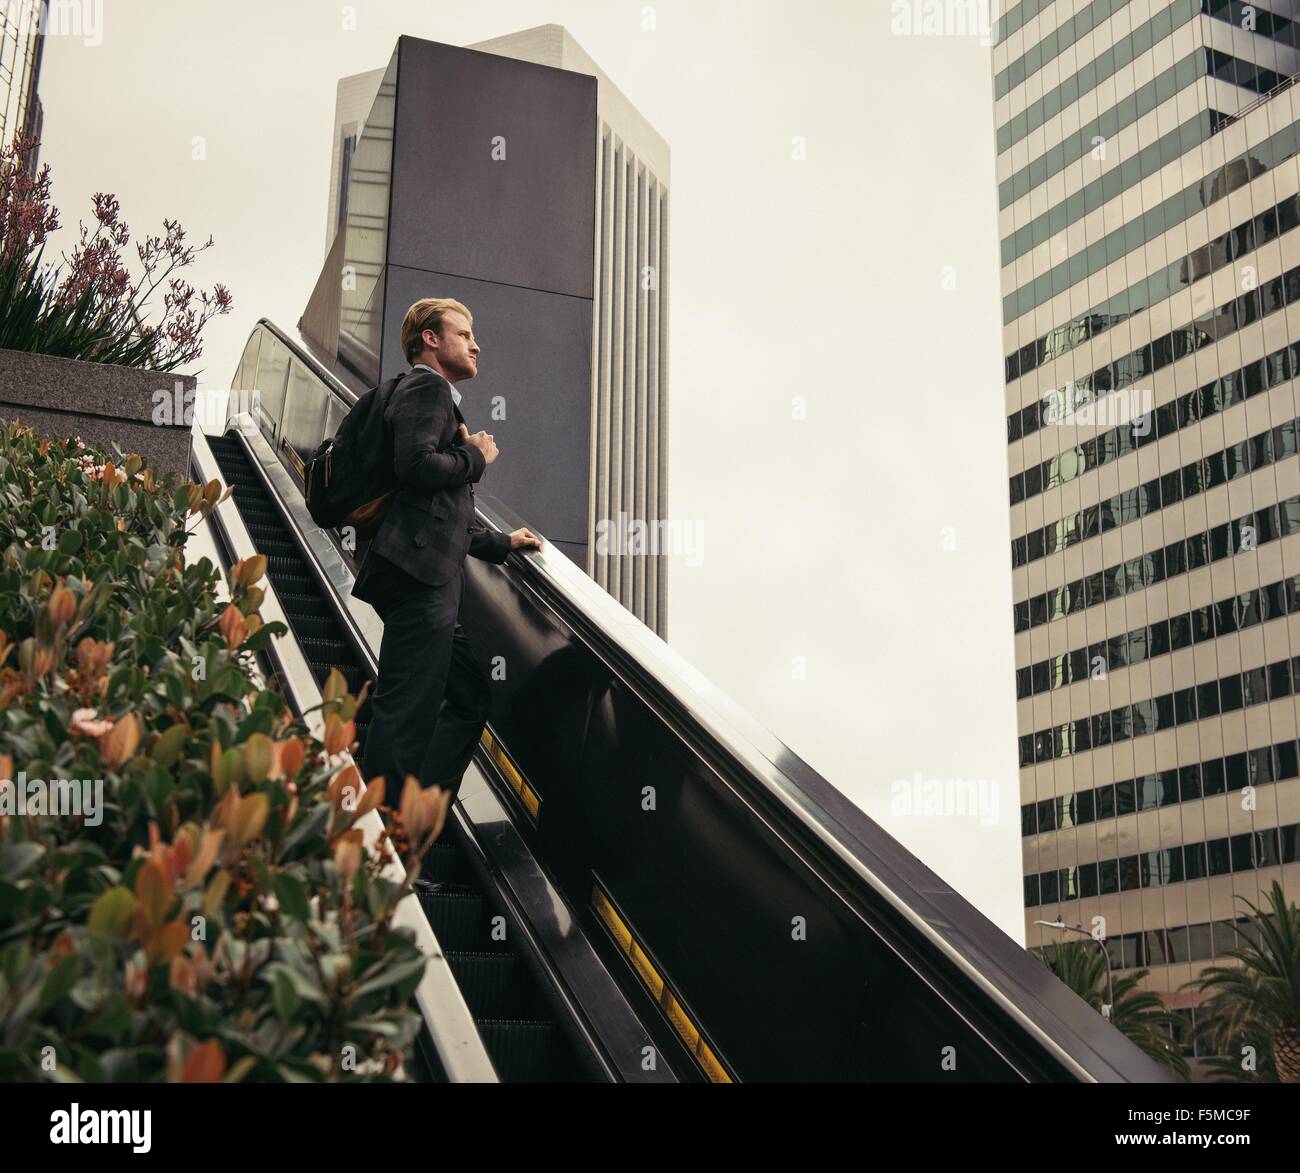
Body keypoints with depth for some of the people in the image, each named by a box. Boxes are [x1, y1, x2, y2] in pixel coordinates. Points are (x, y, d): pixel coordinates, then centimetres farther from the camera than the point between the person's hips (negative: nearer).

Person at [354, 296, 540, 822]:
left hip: (430, 580, 11)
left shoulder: (435, 396, 29)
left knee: (470, 696, 15)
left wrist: (501, 543, 33)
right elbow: (416, 465, -22)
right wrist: (475, 456, -5)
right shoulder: (427, 387, -3)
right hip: (418, 575, -11)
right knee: (407, 712, -12)